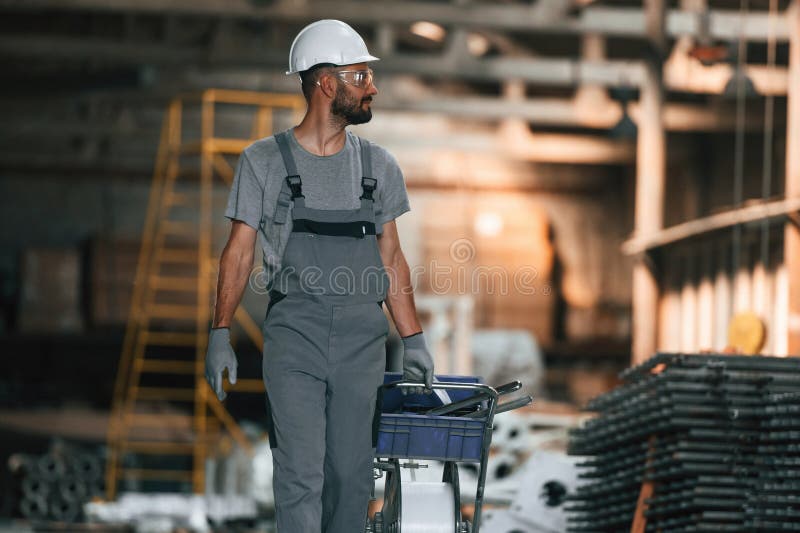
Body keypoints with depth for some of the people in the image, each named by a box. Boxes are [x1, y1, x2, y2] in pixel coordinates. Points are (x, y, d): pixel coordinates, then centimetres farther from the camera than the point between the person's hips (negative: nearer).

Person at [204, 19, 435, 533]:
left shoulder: (379, 166, 12)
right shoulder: (265, 161, 2)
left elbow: (391, 260, 15)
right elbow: (240, 252, 3)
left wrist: (414, 341, 11)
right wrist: (221, 333, -5)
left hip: (363, 336, 3)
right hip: (294, 334, -3)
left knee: (352, 472, 5)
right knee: (301, 471, -9)